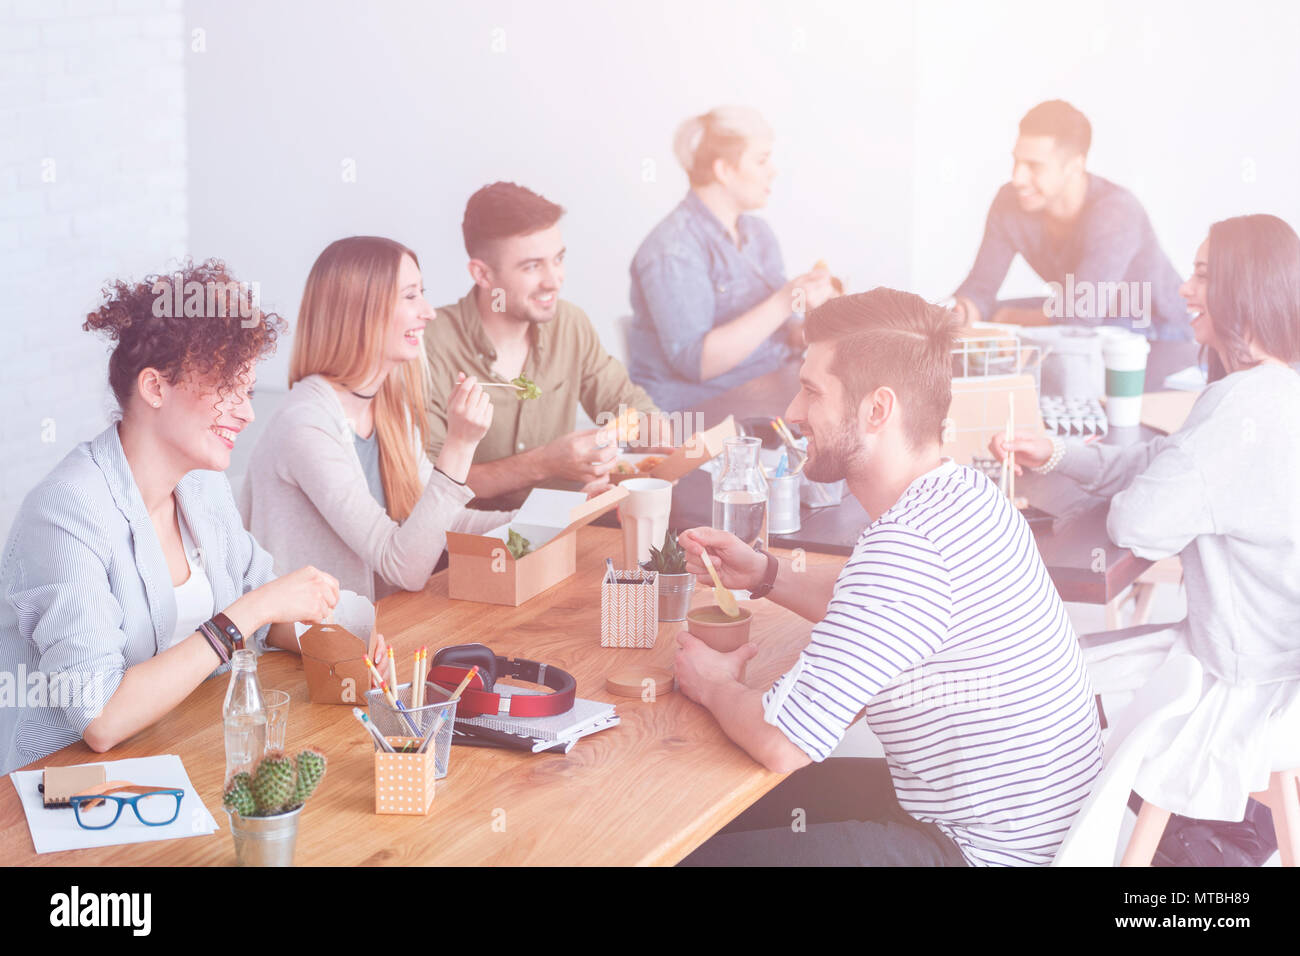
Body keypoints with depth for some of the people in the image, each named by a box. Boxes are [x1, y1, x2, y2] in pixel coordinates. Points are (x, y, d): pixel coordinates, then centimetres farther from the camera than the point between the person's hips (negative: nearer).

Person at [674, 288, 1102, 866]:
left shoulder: (906, 547, -29)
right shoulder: (963, 490, 4)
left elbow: (784, 745, -27)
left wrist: (714, 687, -6)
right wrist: (766, 575, 12)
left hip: (985, 851, -10)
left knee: (695, 851, -8)